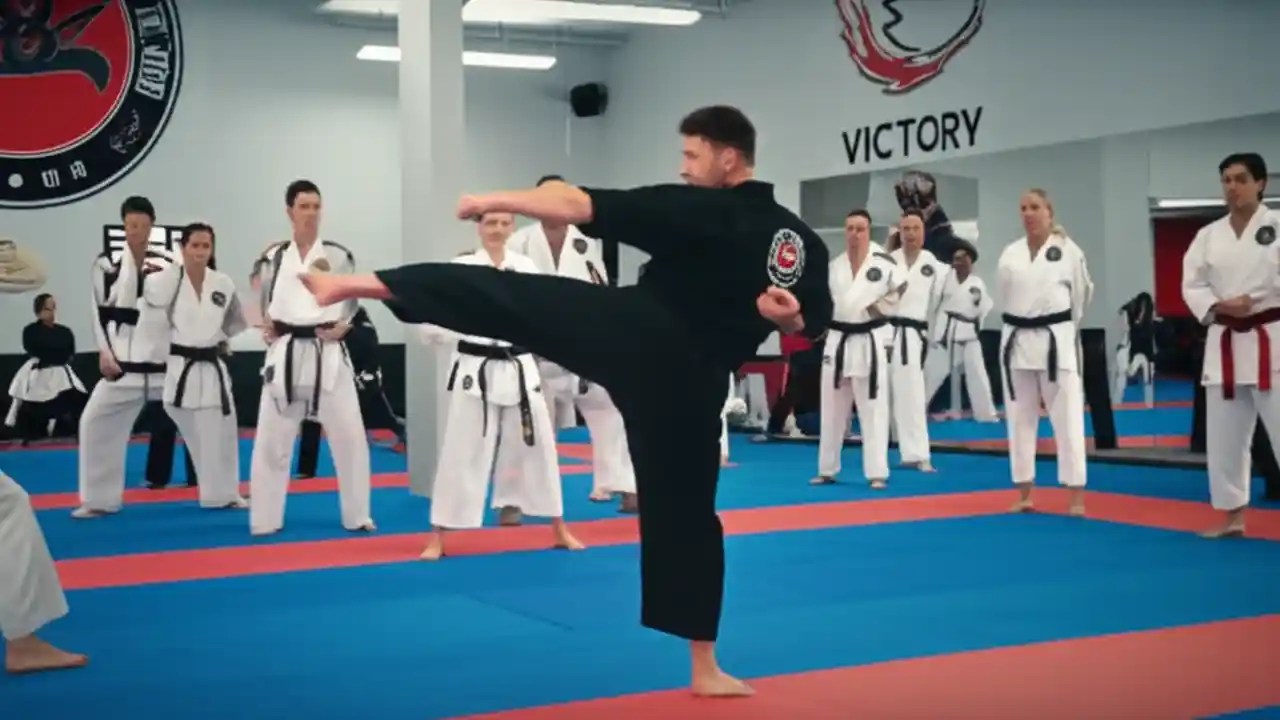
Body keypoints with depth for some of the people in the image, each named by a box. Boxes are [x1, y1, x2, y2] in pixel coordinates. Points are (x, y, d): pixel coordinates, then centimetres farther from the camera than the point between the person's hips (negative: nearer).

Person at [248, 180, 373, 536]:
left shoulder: (338, 255, 1)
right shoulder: (275, 256, 6)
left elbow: (353, 301, 9)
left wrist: (343, 326, -7)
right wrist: (266, 326, 3)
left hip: (328, 356, -1)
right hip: (285, 355, 1)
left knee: (349, 437, 0)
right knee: (271, 440, 3)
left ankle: (357, 516, 15)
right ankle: (266, 520, 15)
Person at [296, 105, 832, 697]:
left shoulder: (698, 210, -7)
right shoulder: (802, 239, 9)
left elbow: (581, 206, -9)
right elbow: (812, 323, 16)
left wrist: (495, 199, 0)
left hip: (633, 333, -4)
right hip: (693, 379, 4)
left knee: (508, 299, 1)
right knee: (685, 509, 11)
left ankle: (357, 284, -3)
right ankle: (705, 668, 16)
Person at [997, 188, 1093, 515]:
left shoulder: (1068, 250, -3)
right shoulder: (1010, 254, 5)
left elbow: (1083, 292, 7)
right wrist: (1025, 323, 13)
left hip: (1056, 340, -3)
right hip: (1017, 340, 4)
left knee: (1067, 417, -4)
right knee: (1020, 418, 8)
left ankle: (1077, 496, 0)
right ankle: (1024, 494, 17)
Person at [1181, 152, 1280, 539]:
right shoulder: (1209, 235, 9)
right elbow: (1193, 286, 5)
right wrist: (1220, 307, -12)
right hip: (1225, 343, 5)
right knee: (1224, 435, 9)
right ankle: (1232, 515, 21)